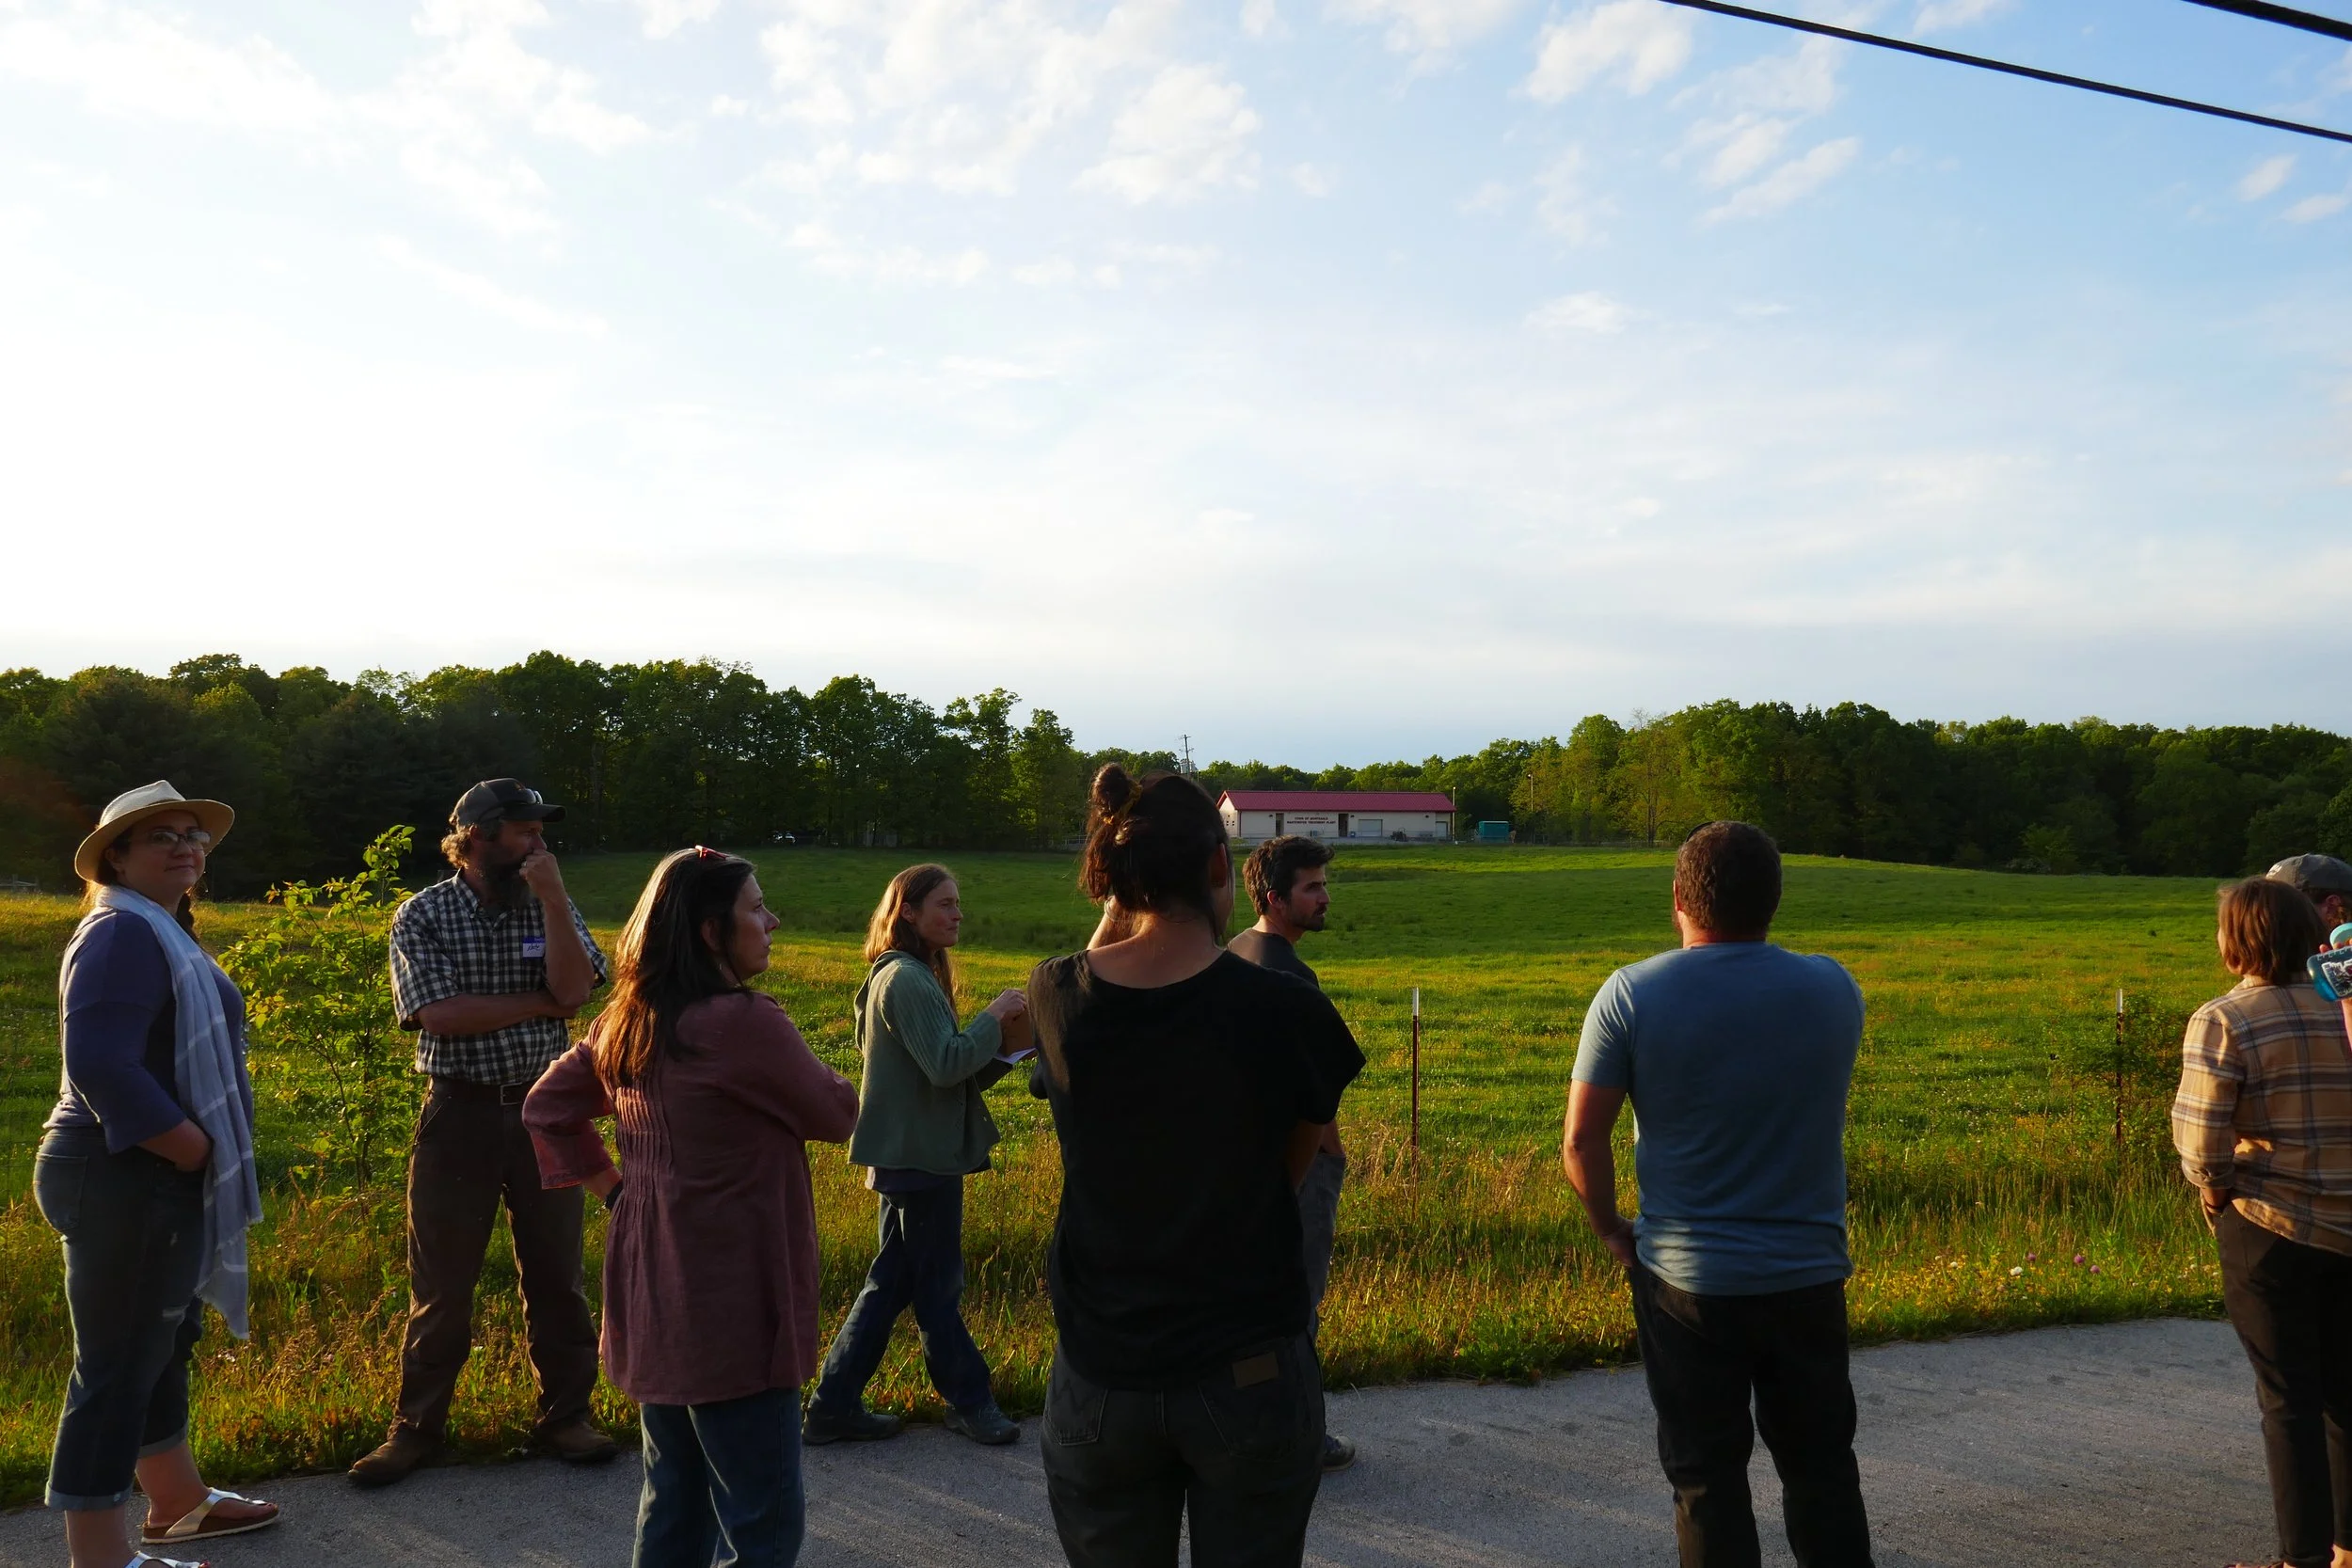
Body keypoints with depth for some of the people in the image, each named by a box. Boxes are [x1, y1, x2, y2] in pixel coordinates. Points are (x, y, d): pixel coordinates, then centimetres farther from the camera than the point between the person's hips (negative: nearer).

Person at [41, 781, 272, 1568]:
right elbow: (99, 1064, -28)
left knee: (163, 1345, 21)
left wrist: (199, 1153, 14)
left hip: (157, 1175, 10)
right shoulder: (122, 932, -17)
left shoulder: (162, 931, 15)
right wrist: (195, 1150, -21)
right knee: (118, 1363, -2)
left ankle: (176, 1503, 36)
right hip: (128, 1180, -10)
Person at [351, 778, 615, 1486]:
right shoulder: (422, 915, -4)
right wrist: (537, 1004, -11)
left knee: (557, 1271, 9)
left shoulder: (552, 909, 4)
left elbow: (574, 990, -12)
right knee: (440, 1282, 6)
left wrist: (552, 899, -17)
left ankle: (566, 1415, 23)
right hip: (459, 1114, -2)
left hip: (542, 1109, 2)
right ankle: (417, 1427, 22)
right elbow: (440, 1014, -16)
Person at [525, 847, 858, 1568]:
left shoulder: (624, 1022, 6)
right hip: (729, 1306, -9)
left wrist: (611, 1188, 12)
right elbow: (837, 1115, -7)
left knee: (673, 1504, 20)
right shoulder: (743, 1022, -20)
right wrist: (798, 1063, 11)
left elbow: (546, 1109, 18)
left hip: (655, 1296, 9)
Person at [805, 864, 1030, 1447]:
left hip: (908, 1155, 10)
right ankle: (969, 1403, 19)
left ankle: (834, 1407, 20)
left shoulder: (903, 976, 15)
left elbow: (953, 1073, 15)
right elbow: (946, 1066, -26)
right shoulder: (908, 980, -17)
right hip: (920, 1158, -10)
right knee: (937, 1288, 5)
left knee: (892, 1283, 14)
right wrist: (993, 1017, -14)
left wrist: (1004, 1048, 3)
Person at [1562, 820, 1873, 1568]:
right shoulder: (1833, 990, -5)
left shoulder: (1631, 994, -13)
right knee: (1821, 1464, 19)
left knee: (1707, 1475, 11)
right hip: (1810, 1275, 3)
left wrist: (1609, 1228, 3)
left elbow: (1581, 1140, -11)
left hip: (1687, 1281, -2)